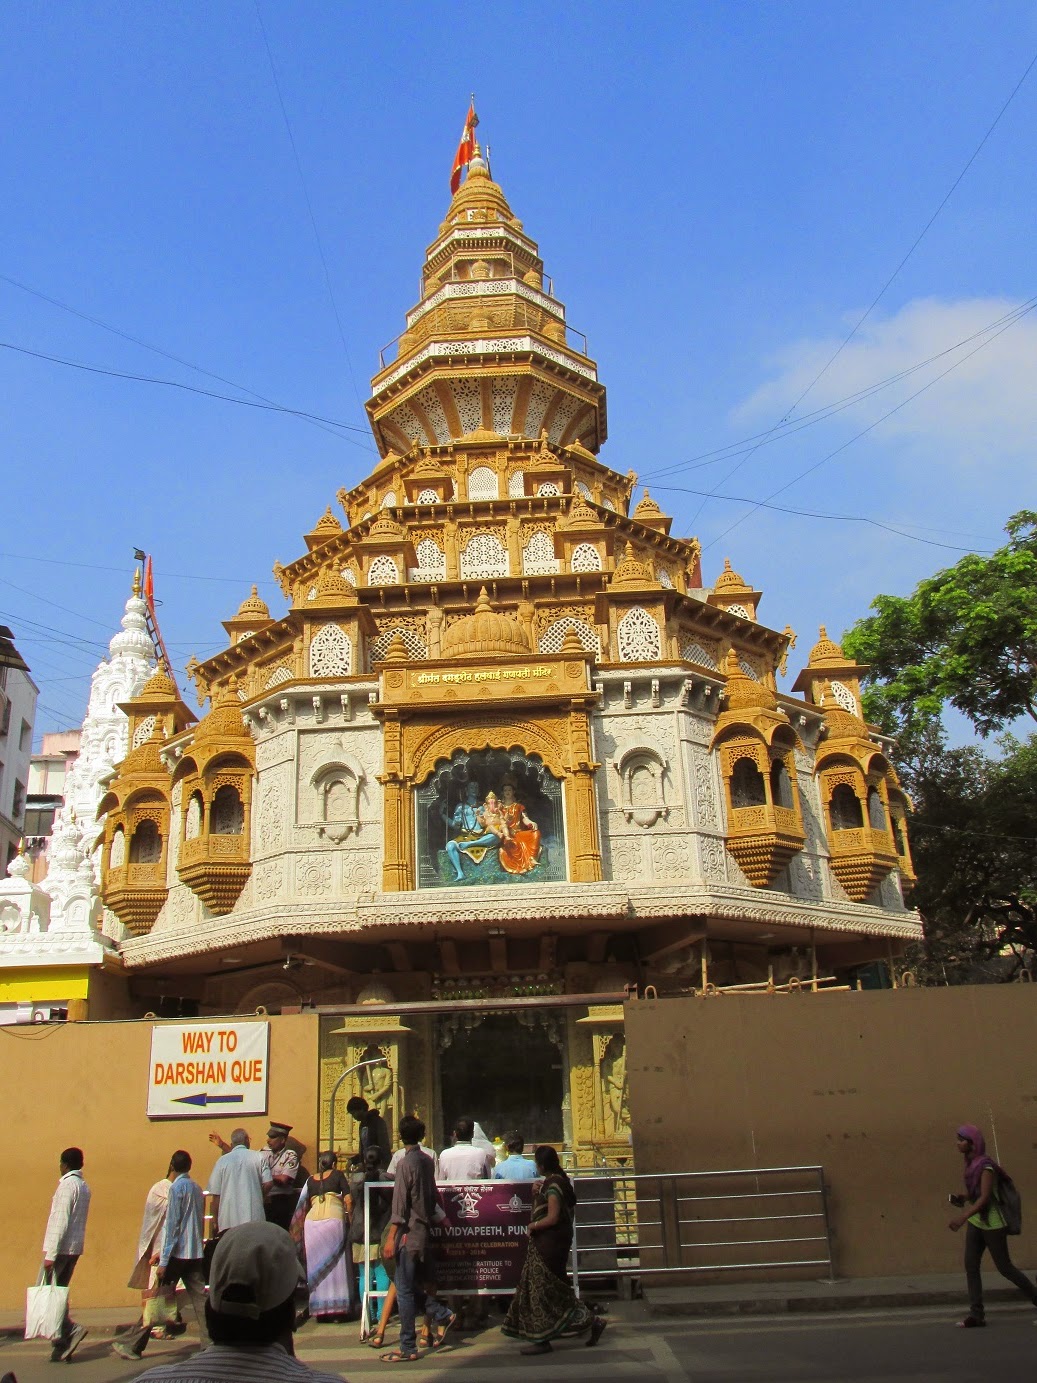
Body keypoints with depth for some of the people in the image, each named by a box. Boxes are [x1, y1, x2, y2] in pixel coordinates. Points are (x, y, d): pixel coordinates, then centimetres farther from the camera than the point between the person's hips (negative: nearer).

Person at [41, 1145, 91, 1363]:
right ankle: (61, 1342, 11)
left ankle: (71, 1329, -14)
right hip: (75, 1247, 9)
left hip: (62, 1247, -9)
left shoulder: (67, 1185, -13)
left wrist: (50, 1254, -17)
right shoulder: (84, 1187, 14)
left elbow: (60, 1221, -18)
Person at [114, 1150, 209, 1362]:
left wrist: (164, 1260, -12)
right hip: (196, 1253, 6)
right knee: (200, 1299, 4)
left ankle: (133, 1345, 13)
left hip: (178, 1253, -6)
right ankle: (211, 1343, -3)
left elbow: (172, 1225, -13)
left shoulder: (177, 1187, -8)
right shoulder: (197, 1188, 14)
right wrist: (164, 1252, 21)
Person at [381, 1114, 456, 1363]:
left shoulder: (406, 1163, -14)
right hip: (424, 1229, 8)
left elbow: (400, 1205, -17)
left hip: (409, 1232, -8)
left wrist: (391, 1237, -16)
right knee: (414, 1285, 19)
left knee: (405, 1290, -1)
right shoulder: (427, 1161, 8)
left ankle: (407, 1348, 4)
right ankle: (441, 1315, 14)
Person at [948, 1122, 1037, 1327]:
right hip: (975, 1223, 8)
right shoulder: (971, 1164, 6)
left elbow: (984, 1197, -26)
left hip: (992, 1224, -8)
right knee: (970, 1266, 0)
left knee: (1004, 1267, 3)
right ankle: (976, 1314, 3)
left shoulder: (985, 1166, -19)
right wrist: (961, 1199, -2)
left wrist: (963, 1217, -33)